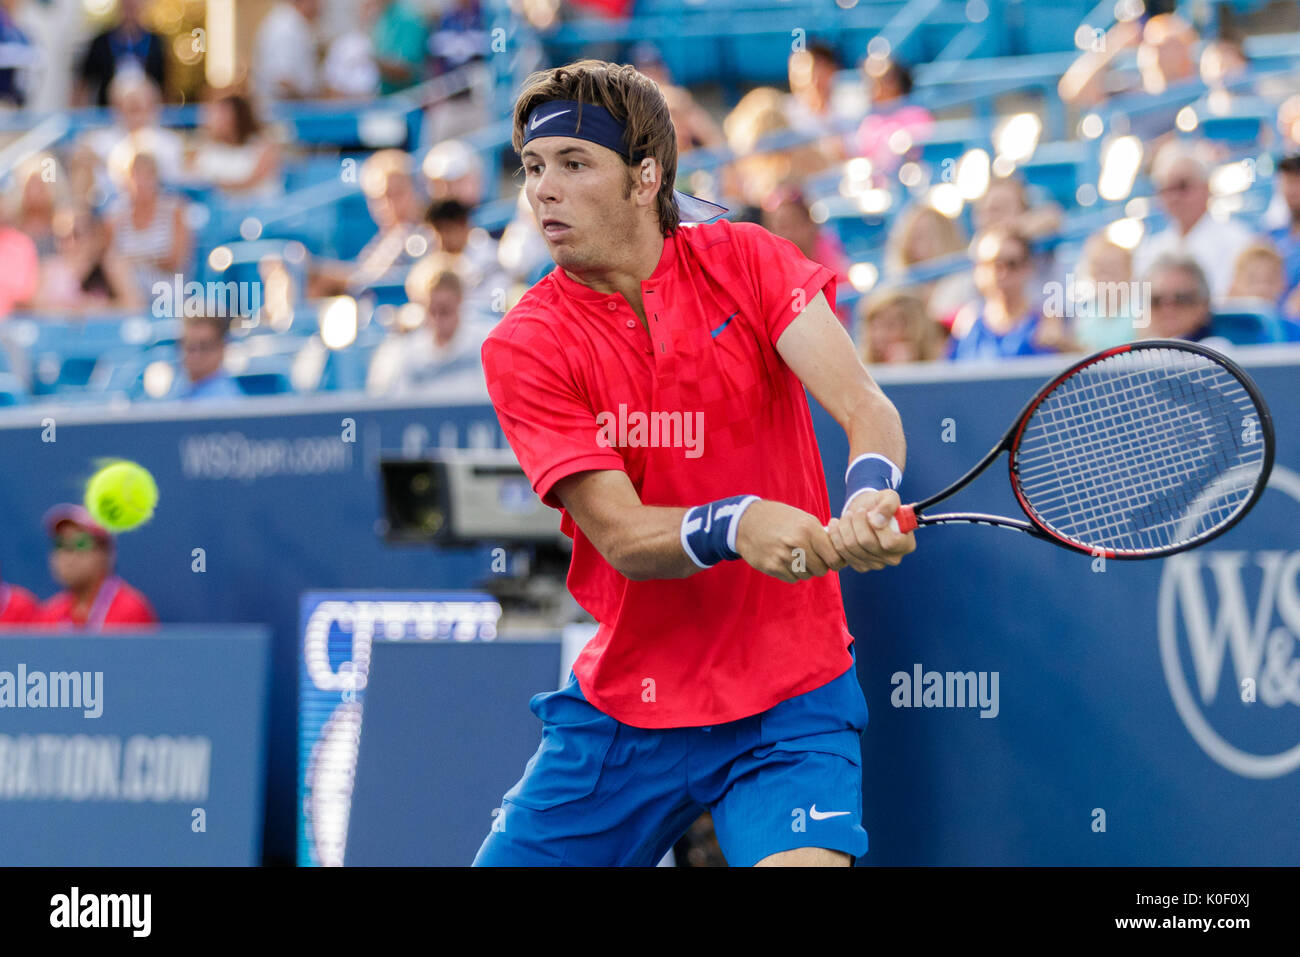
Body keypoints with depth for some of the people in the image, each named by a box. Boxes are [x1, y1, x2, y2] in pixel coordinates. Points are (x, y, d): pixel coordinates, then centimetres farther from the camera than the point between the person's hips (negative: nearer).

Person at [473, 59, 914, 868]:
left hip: (788, 701, -2)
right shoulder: (524, 346, -6)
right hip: (623, 706, 2)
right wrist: (736, 526, -37)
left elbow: (865, 407, -16)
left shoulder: (743, 261, -4)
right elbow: (623, 537, -16)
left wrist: (868, 495, -40)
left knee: (805, 862, -25)